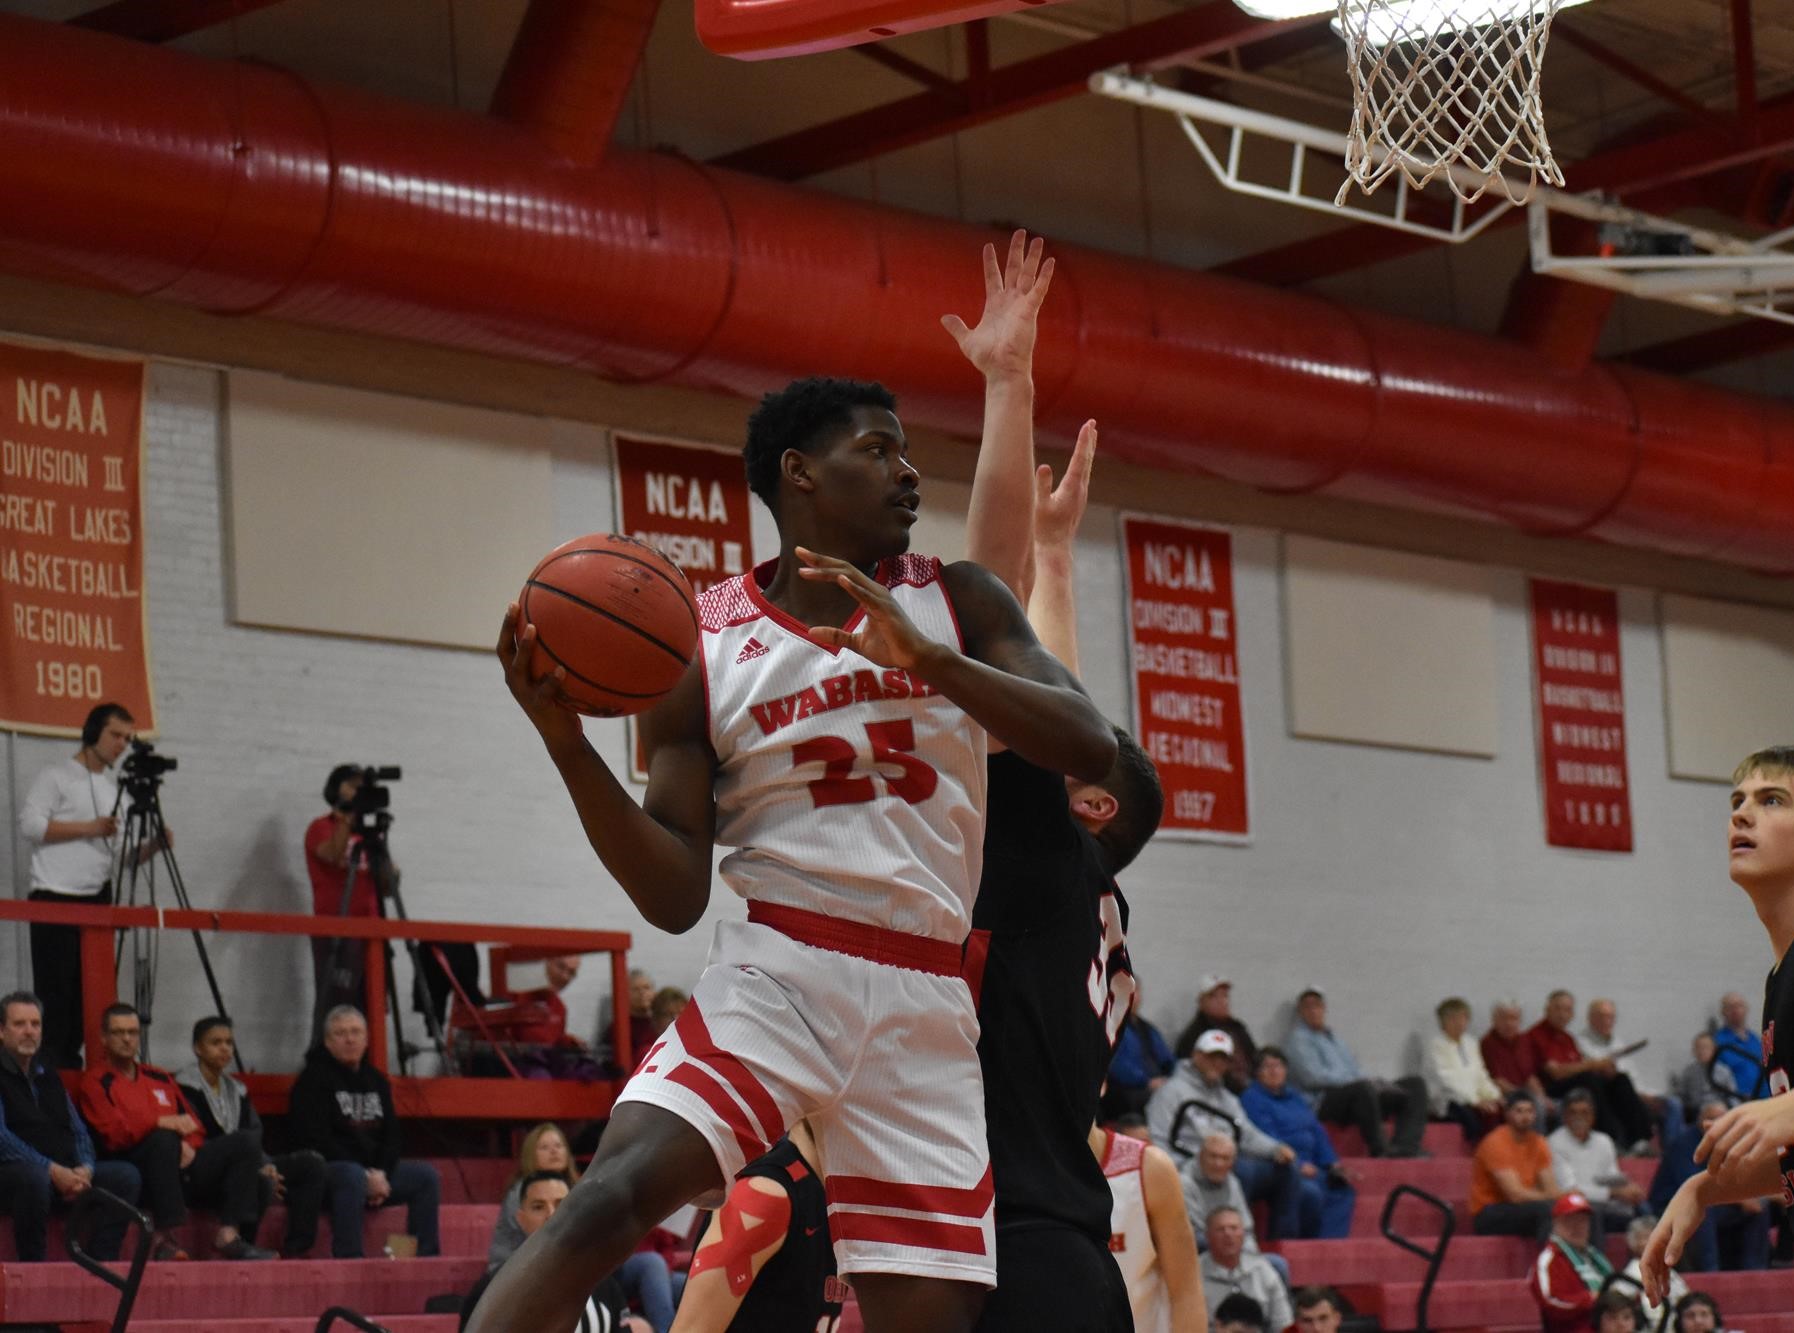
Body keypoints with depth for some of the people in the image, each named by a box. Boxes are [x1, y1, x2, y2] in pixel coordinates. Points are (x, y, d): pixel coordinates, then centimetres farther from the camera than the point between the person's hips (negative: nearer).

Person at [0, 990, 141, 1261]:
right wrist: (52, 1170, -21)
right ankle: (32, 1267, -26)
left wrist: (85, 1168, -4)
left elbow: (79, 1131, 19)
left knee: (126, 1175, -10)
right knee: (35, 1177, -40)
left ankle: (101, 1262, -15)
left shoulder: (49, 1077, 21)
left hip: (65, 1175, 7)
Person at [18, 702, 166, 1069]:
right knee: (56, 994, -7)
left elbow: (123, 852, 18)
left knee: (87, 997, 5)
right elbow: (29, 824, -12)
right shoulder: (57, 776, -1)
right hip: (56, 900, -6)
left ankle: (70, 1067, 11)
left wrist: (153, 846, -4)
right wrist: (89, 828, -15)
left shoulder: (117, 788, 19)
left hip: (98, 901, 6)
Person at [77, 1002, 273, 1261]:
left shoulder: (160, 1077, 27)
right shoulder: (95, 1081, 7)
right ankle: (164, 1238, -37)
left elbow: (192, 1122, 22)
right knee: (164, 1140, -38)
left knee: (245, 1143, -11)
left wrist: (190, 1145, -2)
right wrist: (162, 1123, -19)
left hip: (183, 1164, 6)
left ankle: (229, 1234, -20)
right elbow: (114, 1132, -8)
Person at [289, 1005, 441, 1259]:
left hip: (375, 1173, 7)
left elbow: (391, 1134, 14)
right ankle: (348, 1259, -44)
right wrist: (366, 1176, -19)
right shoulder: (312, 1080, -5)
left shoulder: (376, 1080, 17)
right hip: (327, 1168, -7)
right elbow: (316, 1140, -14)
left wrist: (381, 1174, -8)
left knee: (427, 1176, -9)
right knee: (353, 1176, -39)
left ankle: (425, 1257, -9)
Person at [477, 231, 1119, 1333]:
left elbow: (1093, 751, -6)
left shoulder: (954, 602, 7)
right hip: (776, 975, -2)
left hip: (925, 1007, 2)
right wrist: (569, 745, -16)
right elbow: (676, 896, -1)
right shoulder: (703, 644, 2)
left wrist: (920, 655, -18)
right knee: (607, 1198, -26)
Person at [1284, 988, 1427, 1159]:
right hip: (1325, 1101, -9)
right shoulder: (1299, 1038, 3)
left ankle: (1405, 1146, -25)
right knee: (1363, 1088, -40)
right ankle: (1379, 1150, -33)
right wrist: (1362, 1081, -15)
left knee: (1414, 1084, -3)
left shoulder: (1334, 1039, 29)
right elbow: (1313, 1077, -11)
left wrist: (1376, 1083, 1)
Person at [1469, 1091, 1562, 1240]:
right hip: (1488, 1215, -7)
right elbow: (1515, 1194, -22)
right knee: (1547, 1208, -31)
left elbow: (1551, 1189, 3)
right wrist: (1553, 1198, -19)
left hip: (1522, 1208, 7)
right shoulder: (1496, 1142, -15)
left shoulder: (1538, 1142, 7)